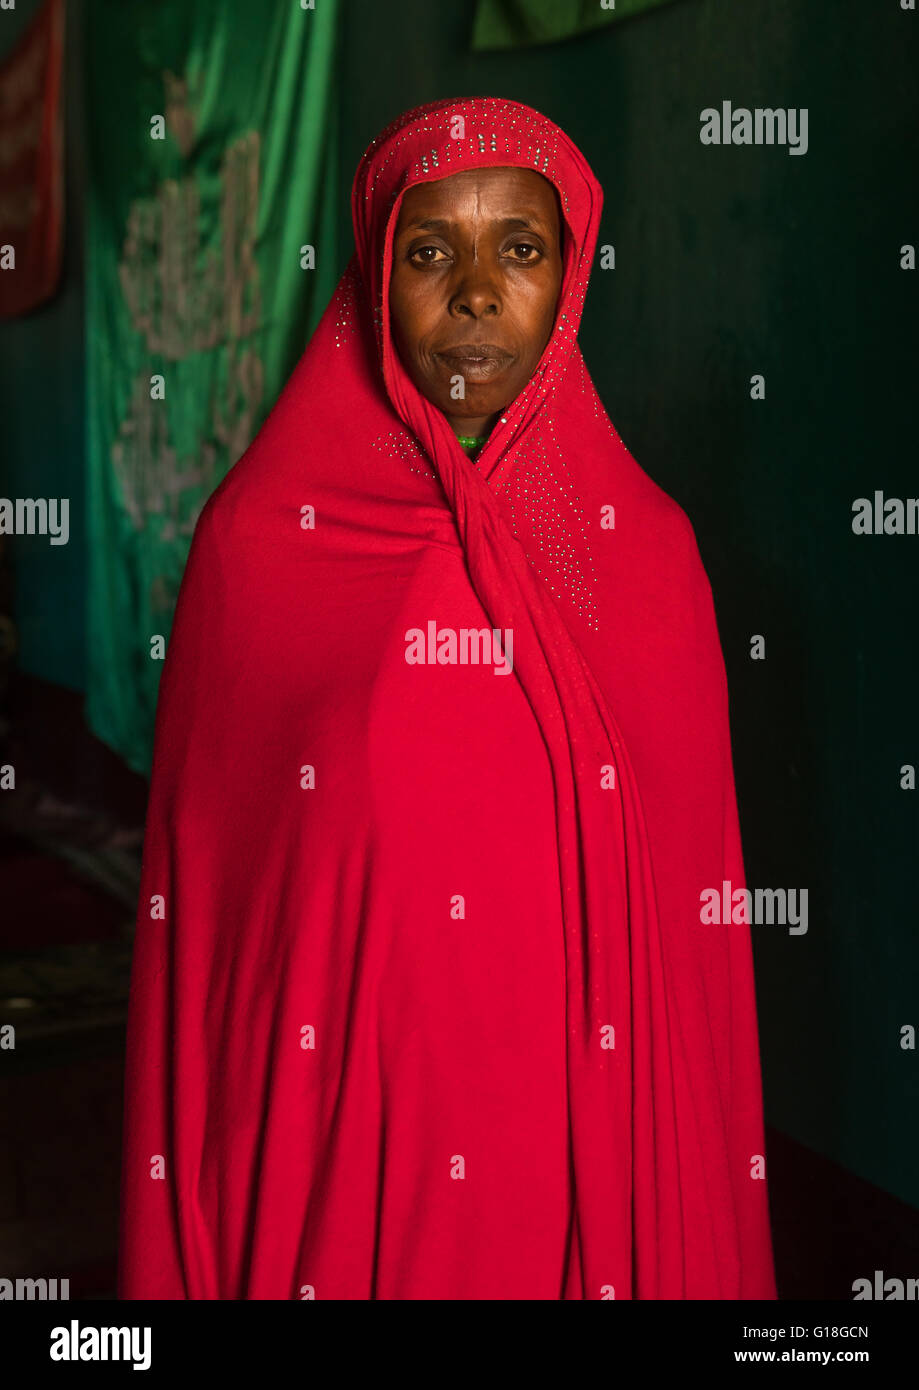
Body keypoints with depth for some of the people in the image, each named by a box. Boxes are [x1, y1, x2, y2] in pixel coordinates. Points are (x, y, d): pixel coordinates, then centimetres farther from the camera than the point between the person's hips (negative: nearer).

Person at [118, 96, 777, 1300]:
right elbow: (194, 880, -3)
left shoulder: (644, 548, 0)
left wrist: (709, 1169, 4)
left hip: (582, 1107, 2)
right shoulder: (258, 536, -5)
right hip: (323, 1116, -1)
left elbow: (695, 887, 4)